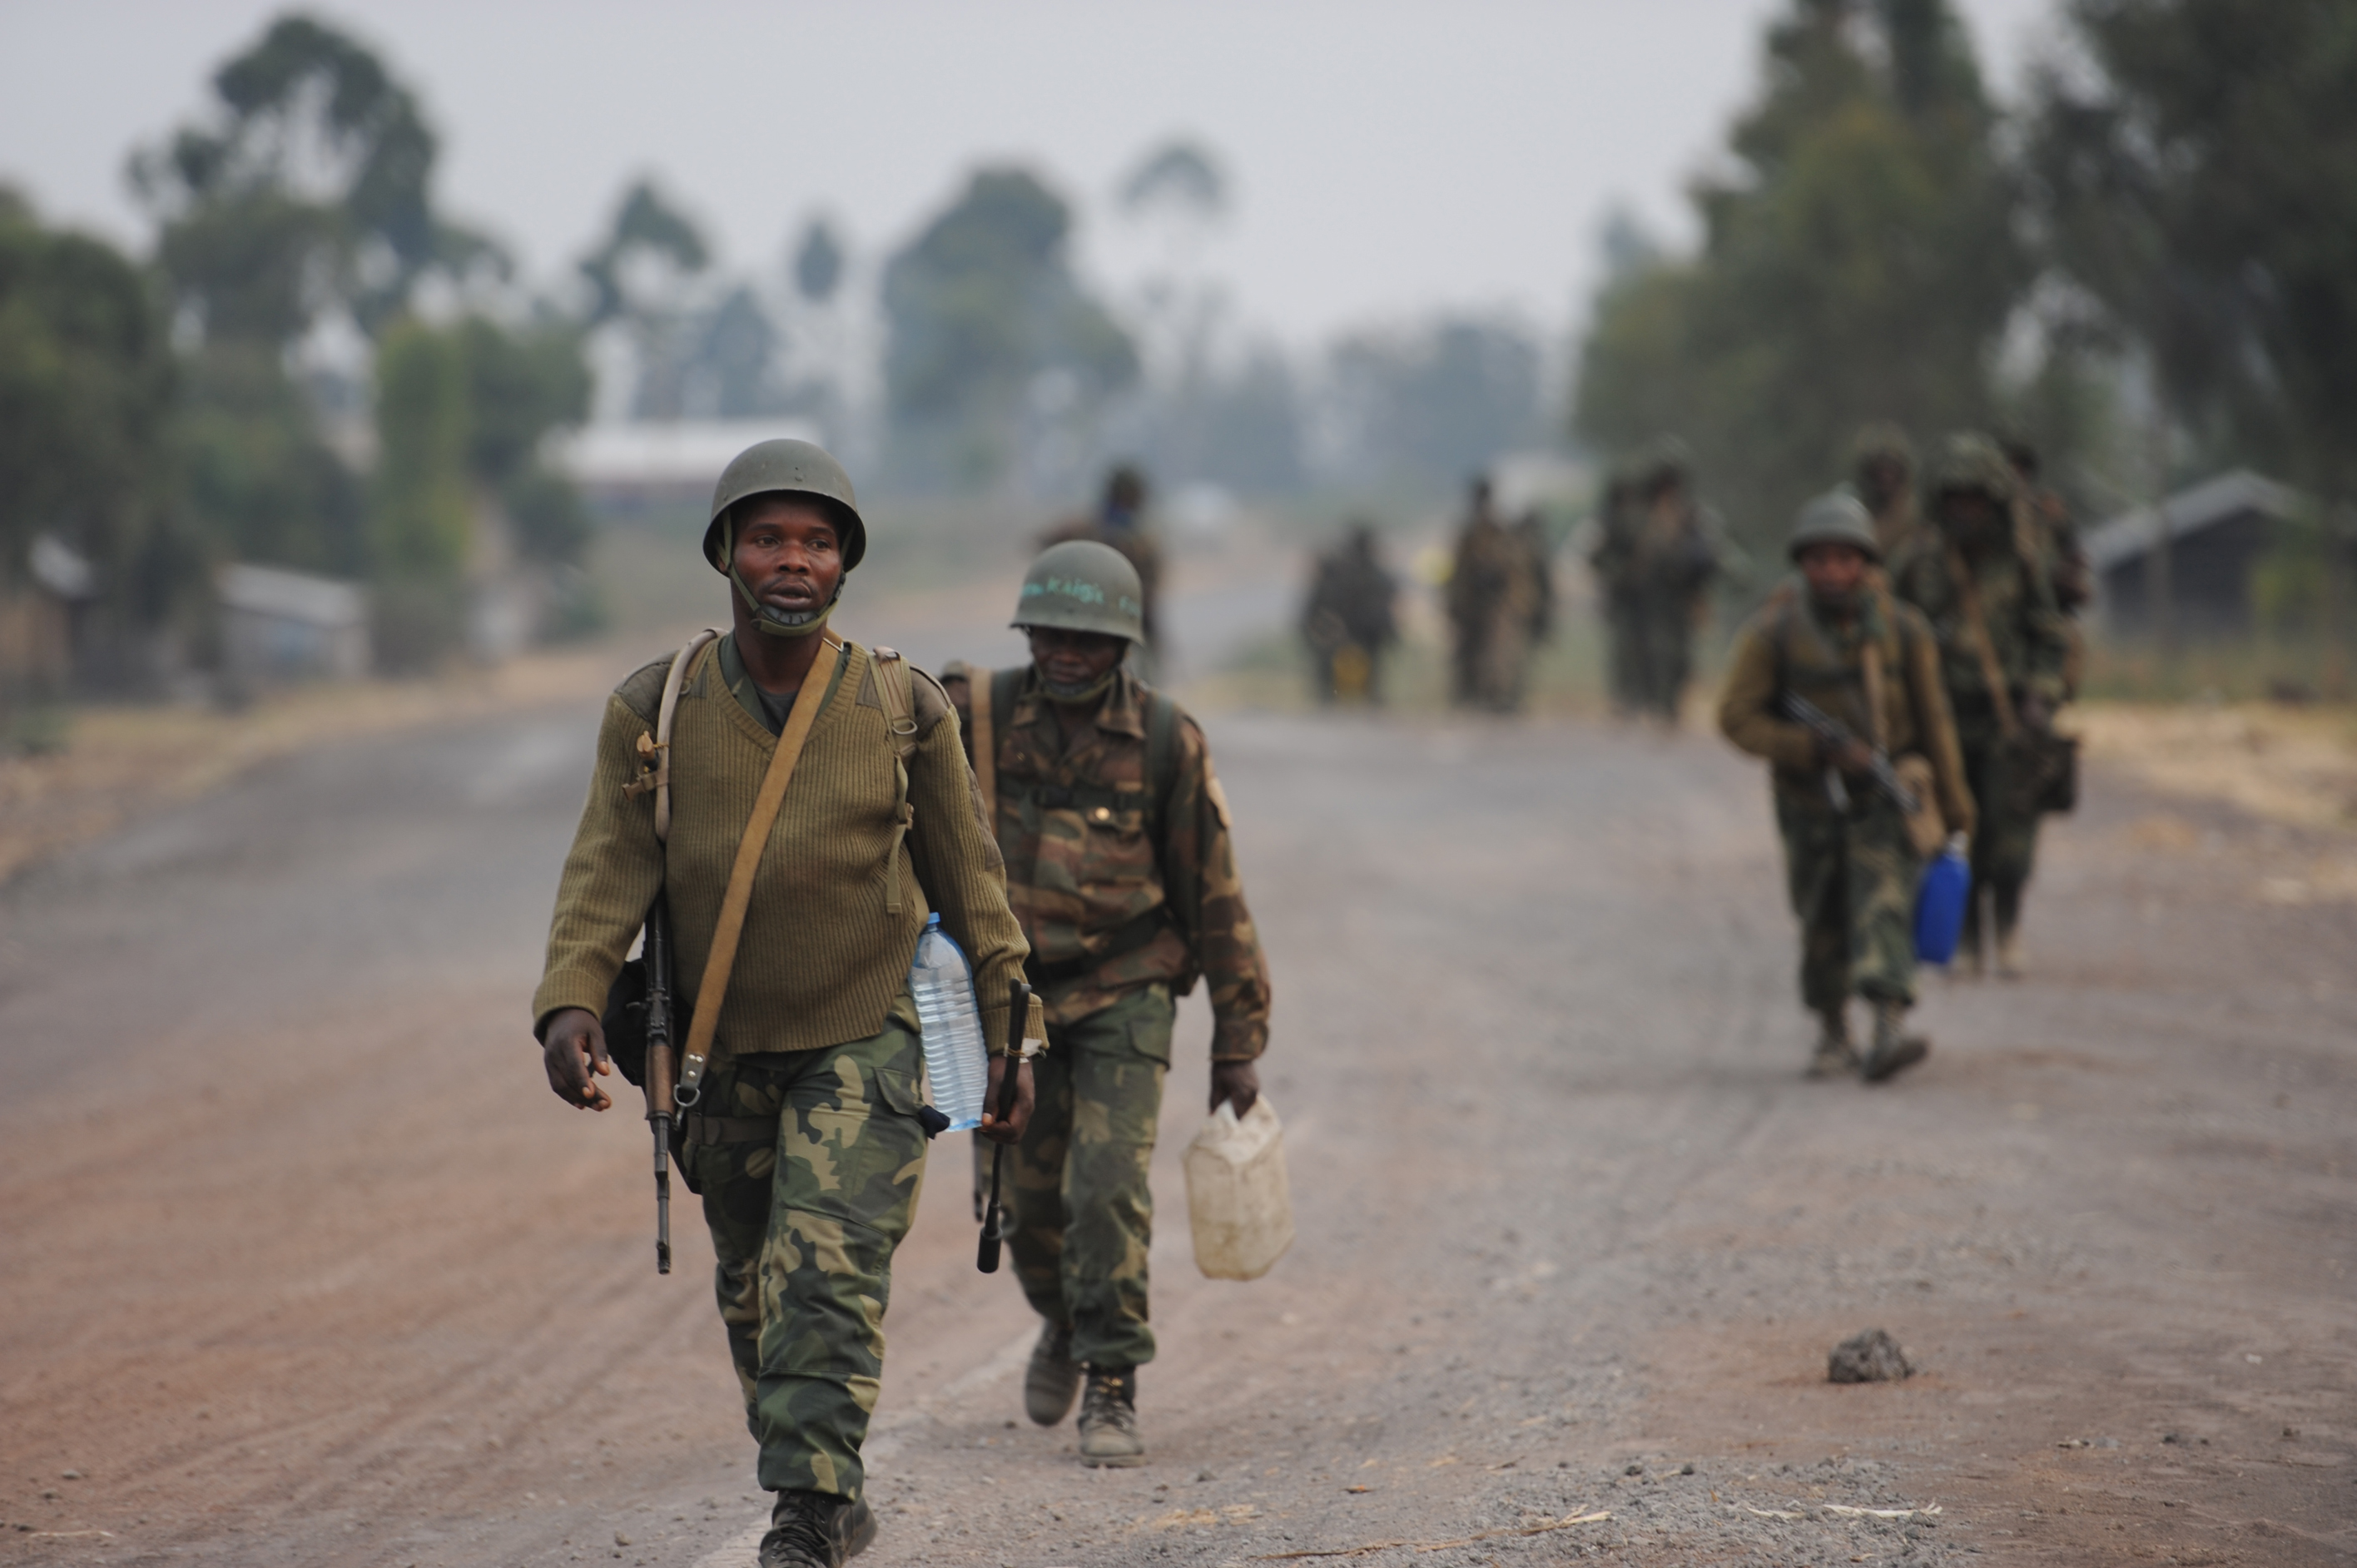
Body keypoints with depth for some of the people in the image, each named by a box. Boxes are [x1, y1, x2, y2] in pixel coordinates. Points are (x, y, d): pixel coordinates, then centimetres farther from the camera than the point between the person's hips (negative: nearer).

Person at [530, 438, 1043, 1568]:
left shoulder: (905, 711, -7)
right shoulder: (654, 712, -5)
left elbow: (970, 882, 1)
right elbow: (607, 872, -10)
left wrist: (1010, 1046, 3)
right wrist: (569, 1005, -26)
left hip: (868, 1040, -3)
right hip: (725, 1053, 3)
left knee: (827, 1269, -19)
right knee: (753, 1292, 13)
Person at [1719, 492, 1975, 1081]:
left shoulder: (1904, 629, -11)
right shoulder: (1772, 633, -16)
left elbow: (1932, 717, 1)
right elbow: (1737, 717, -13)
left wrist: (1954, 804, 9)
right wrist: (1821, 751, -22)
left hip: (1885, 795, -1)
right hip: (1810, 799, 1)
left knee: (1883, 904, -19)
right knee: (1823, 926, 12)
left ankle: (1889, 1033, -32)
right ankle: (1834, 1036, 32)